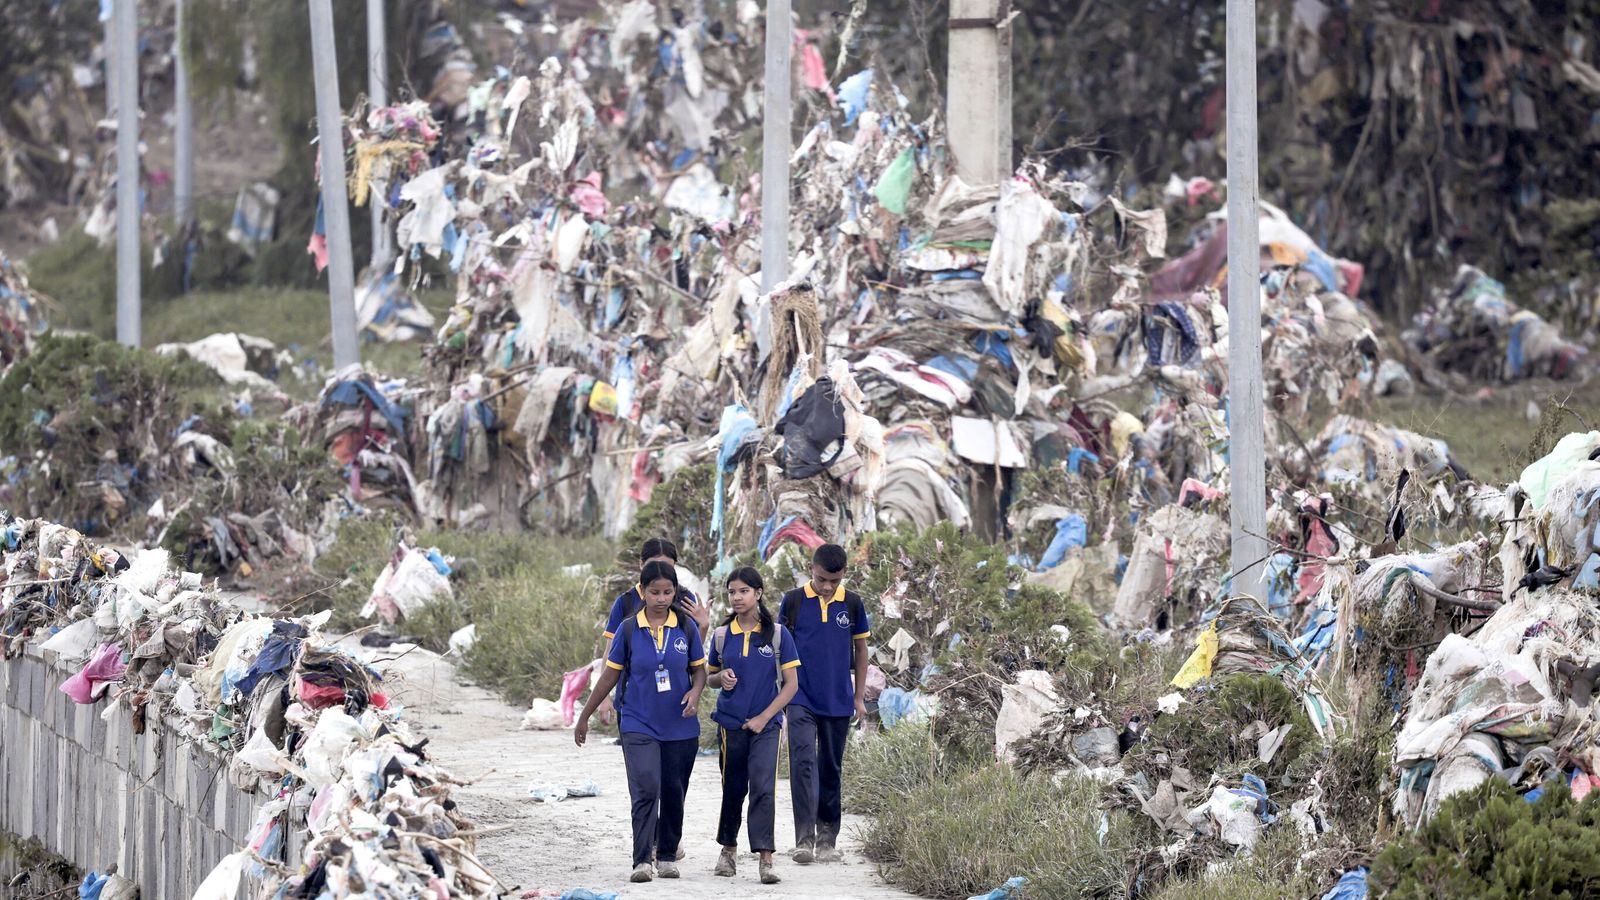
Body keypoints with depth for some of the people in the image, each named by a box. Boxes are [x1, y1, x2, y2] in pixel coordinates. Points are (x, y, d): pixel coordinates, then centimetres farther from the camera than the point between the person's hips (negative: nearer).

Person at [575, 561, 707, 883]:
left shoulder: (686, 628, 1)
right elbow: (610, 675, 5)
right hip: (639, 725, -2)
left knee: (673, 794, 10)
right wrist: (584, 717, 8)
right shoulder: (629, 630, -3)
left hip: (680, 728, 2)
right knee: (646, 790, -16)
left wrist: (695, 692, -15)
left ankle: (667, 855, 26)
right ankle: (642, 860, -19)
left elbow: (699, 671, 8)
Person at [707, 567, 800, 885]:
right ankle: (728, 850, 28)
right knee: (733, 789, 11)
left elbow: (791, 684, -1)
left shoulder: (777, 633, -3)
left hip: (765, 725, -3)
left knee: (763, 788, -15)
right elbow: (710, 678, 17)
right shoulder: (722, 636, 4)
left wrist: (764, 717, -10)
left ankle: (766, 859, -17)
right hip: (731, 724, 3)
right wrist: (721, 678, -8)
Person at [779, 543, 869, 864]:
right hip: (801, 700, -2)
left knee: (831, 770, 9)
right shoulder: (793, 601, -2)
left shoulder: (852, 604, 3)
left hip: (838, 702, 2)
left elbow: (861, 649, 11)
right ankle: (804, 839, -19)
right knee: (803, 763, -15)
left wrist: (859, 697, 10)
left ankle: (827, 839, 18)